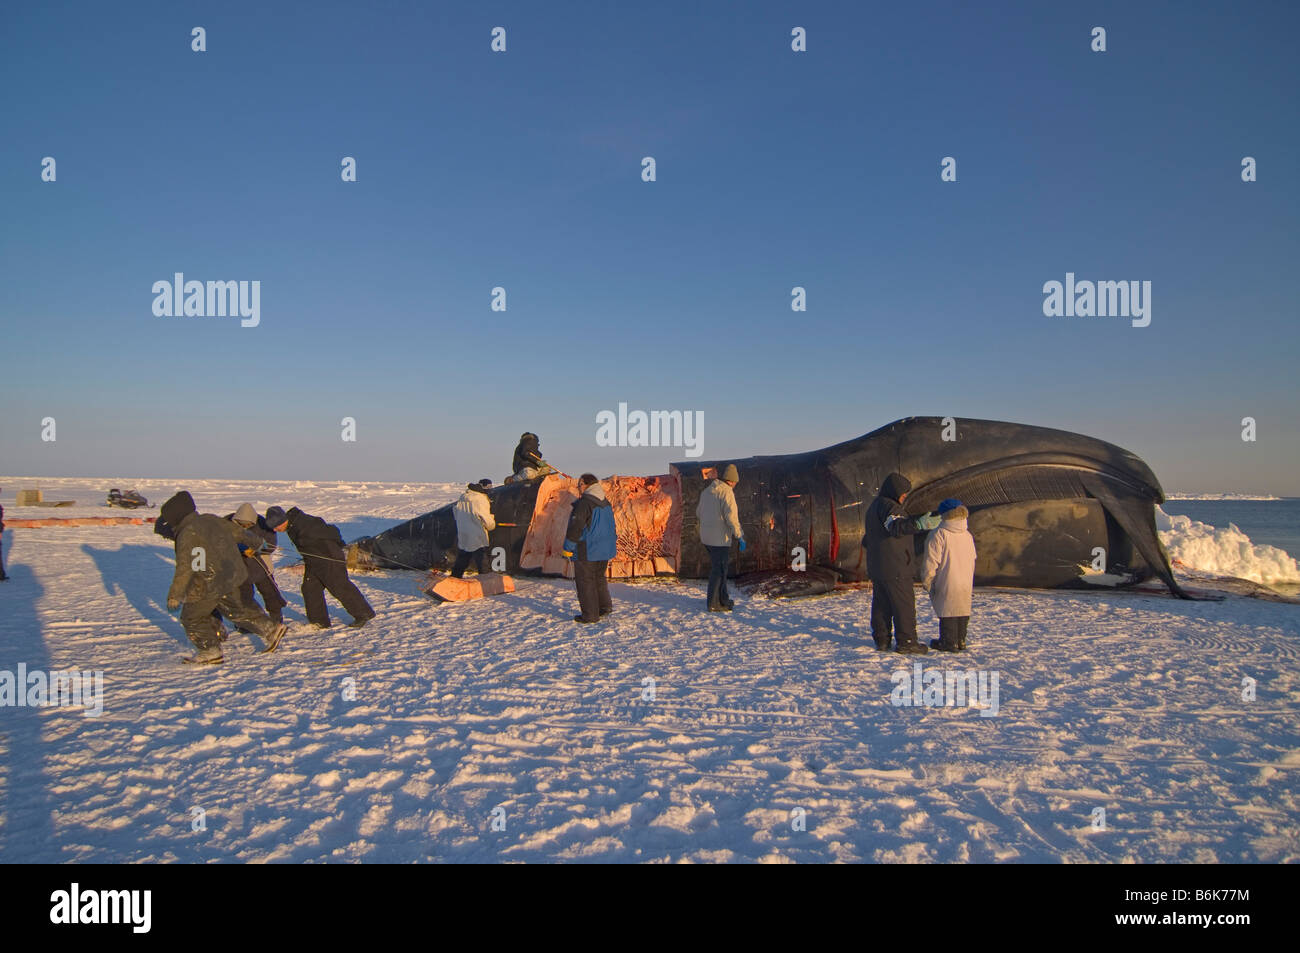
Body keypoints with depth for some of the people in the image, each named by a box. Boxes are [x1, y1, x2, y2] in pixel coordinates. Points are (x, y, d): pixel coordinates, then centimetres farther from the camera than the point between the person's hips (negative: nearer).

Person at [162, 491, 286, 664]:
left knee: (193, 618, 11)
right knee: (237, 610, 23)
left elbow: (185, 569, -23)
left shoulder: (187, 534, -22)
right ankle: (271, 629, 23)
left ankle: (211, 652, 14)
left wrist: (174, 595, -16)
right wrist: (255, 543, 37)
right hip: (229, 578, 9)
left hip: (207, 586, -9)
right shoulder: (212, 520, 3)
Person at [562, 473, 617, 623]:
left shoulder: (584, 503, -17)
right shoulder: (606, 503, 10)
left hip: (586, 552, -8)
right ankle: (605, 606, 18)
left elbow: (575, 527, -18)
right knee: (599, 577, 22)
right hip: (605, 550, 8)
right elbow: (612, 527, 18)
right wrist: (612, 544, 28)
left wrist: (568, 548, -10)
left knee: (585, 581, 1)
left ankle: (590, 615, 5)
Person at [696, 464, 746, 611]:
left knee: (718, 567, 18)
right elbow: (731, 516, -20)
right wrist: (740, 536, -16)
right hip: (720, 538, -8)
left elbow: (699, 512, 23)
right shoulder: (727, 491, -12)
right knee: (718, 570, -1)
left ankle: (723, 599, 26)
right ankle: (713, 604, 3)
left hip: (706, 536, 8)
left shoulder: (707, 490, 13)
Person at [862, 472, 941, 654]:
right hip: (894, 568, -10)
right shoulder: (888, 506, -14)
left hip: (876, 567, 10)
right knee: (904, 604, -3)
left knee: (881, 604, 12)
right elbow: (896, 527, -36)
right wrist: (919, 524, -49)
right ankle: (906, 642, -1)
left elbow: (866, 539, 25)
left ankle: (881, 639, 16)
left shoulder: (873, 507, 18)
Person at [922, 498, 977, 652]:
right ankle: (961, 641, 21)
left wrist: (927, 581, -6)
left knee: (947, 611, -1)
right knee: (962, 610, 14)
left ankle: (949, 642, 2)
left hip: (947, 583, -7)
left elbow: (932, 561, -15)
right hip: (966, 583, 7)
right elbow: (972, 559, 17)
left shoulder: (939, 535, -14)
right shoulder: (968, 535, 10)